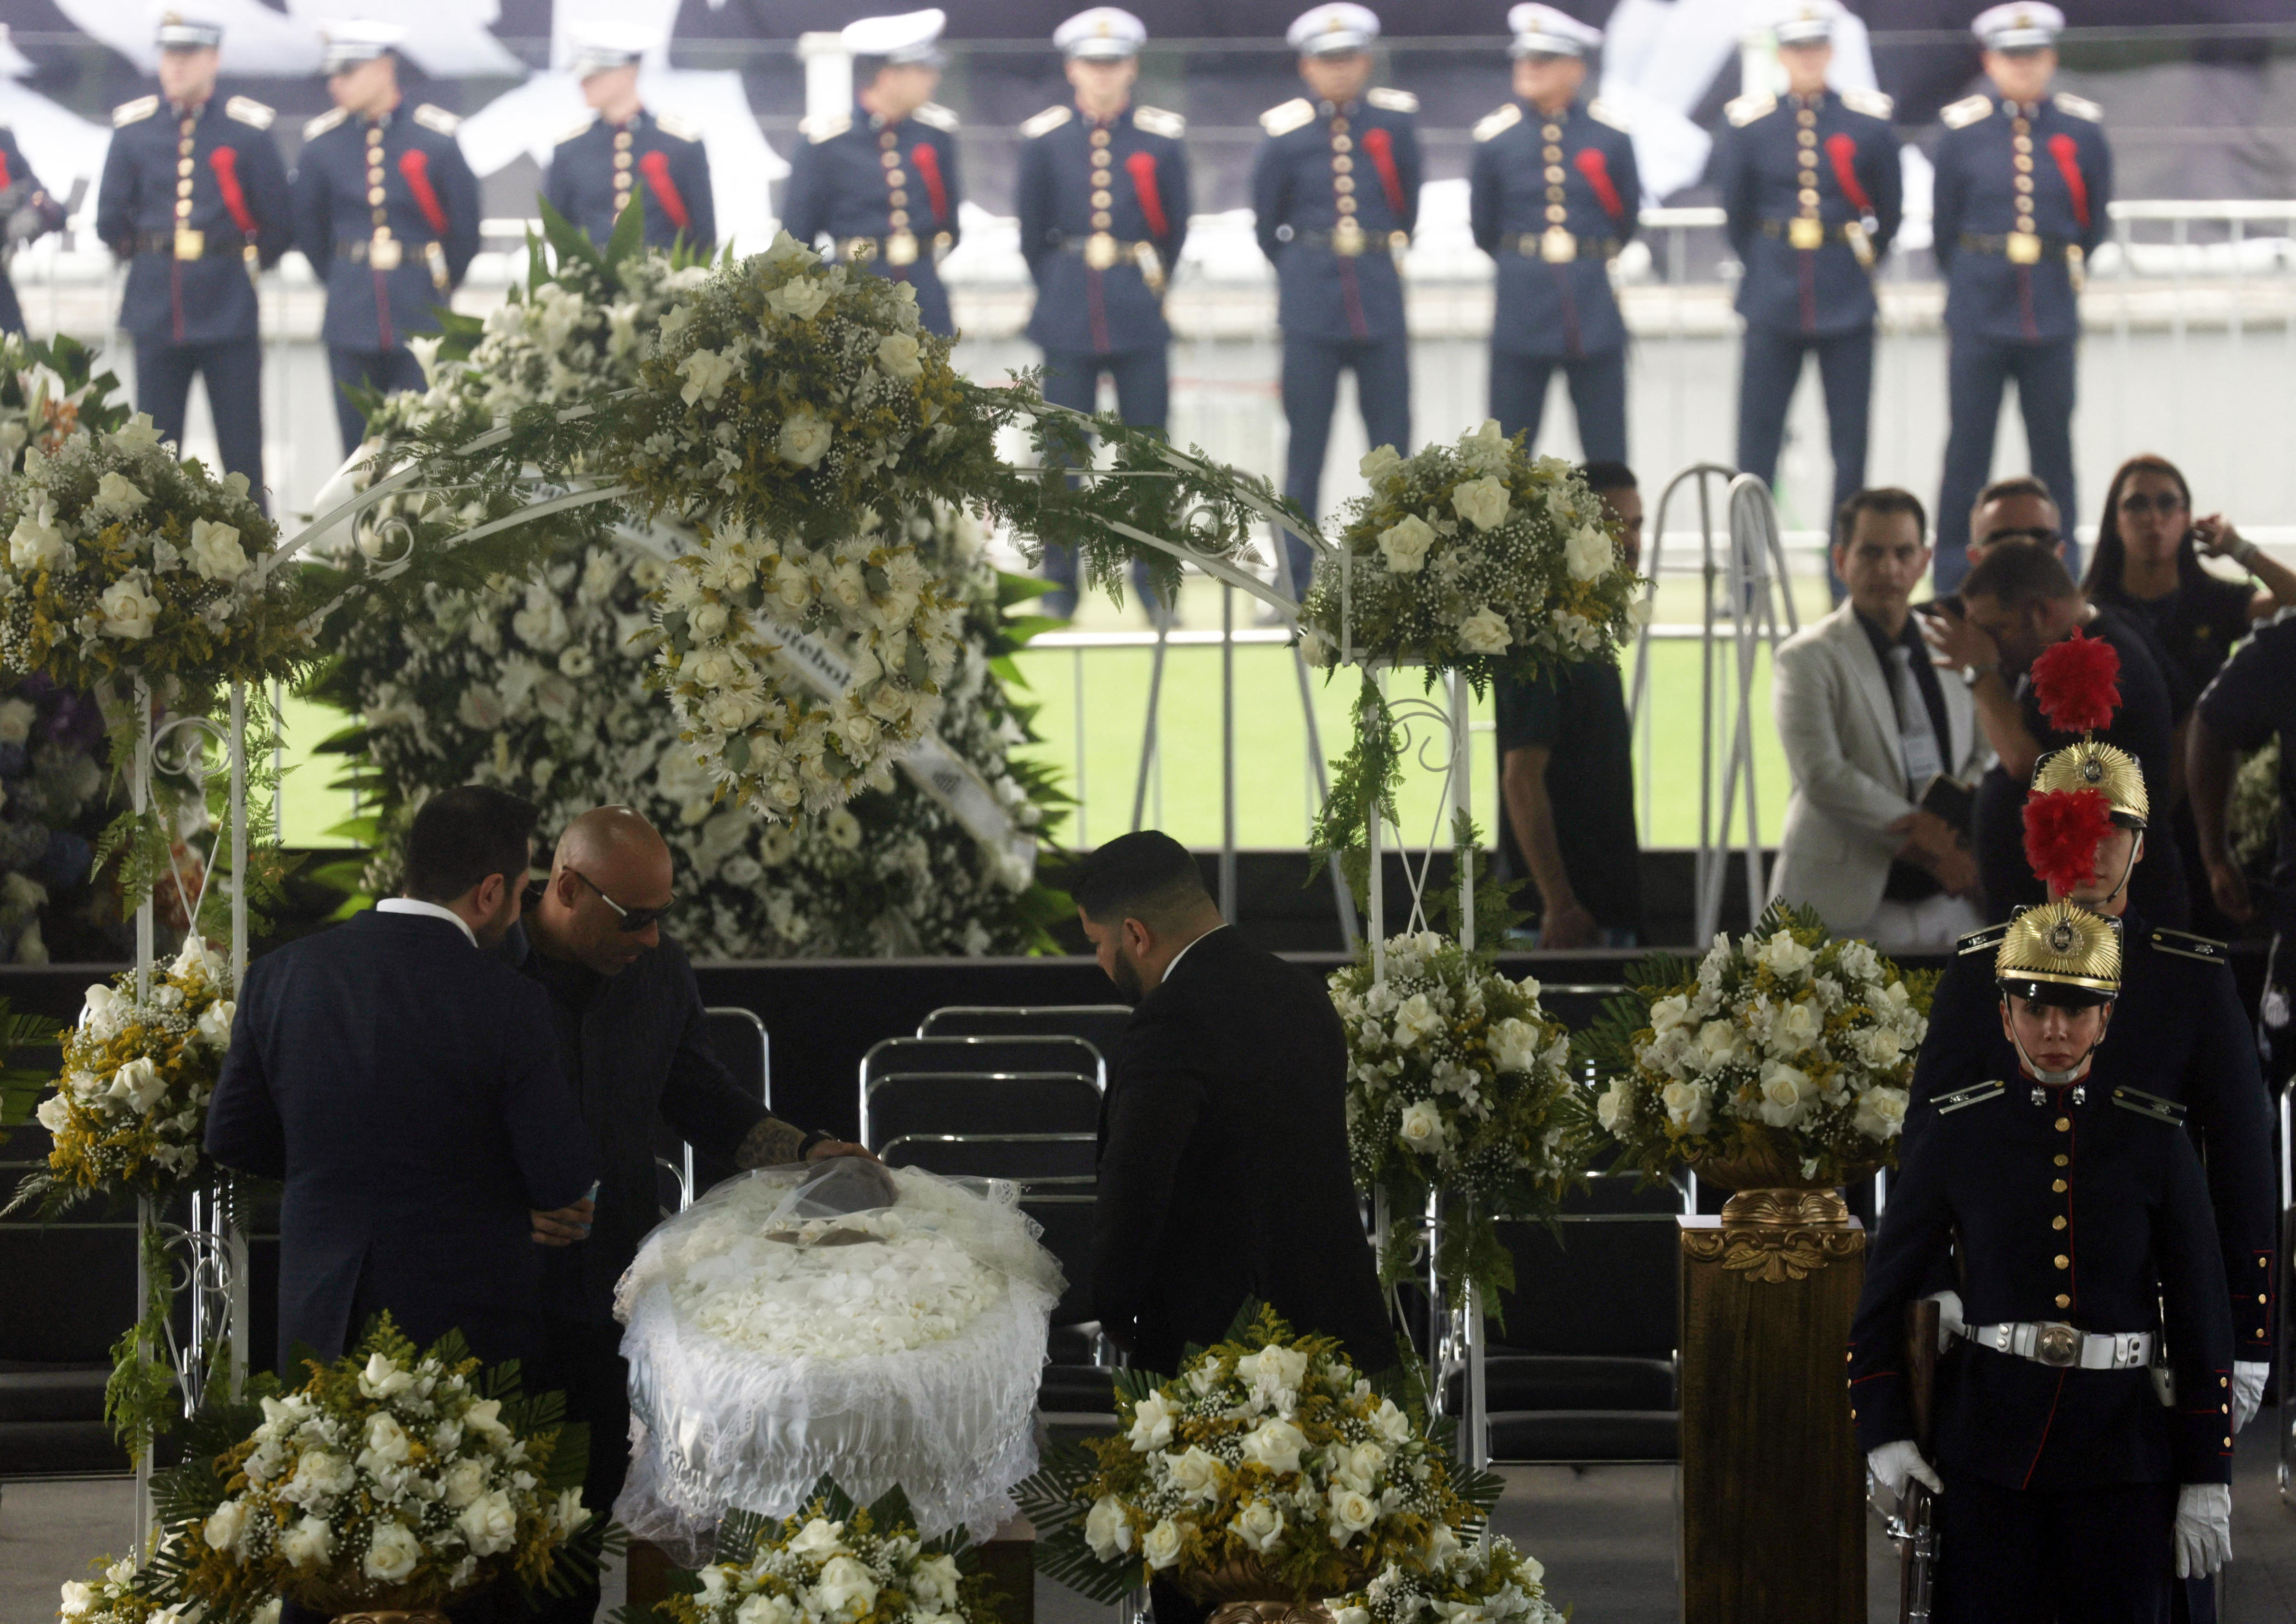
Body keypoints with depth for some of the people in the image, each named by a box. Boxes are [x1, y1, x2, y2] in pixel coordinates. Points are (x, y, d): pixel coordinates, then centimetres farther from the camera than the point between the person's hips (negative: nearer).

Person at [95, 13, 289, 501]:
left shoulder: (248, 129, -3)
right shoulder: (133, 127, 2)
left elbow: (277, 224, 4)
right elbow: (111, 222, 10)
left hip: (229, 309, -2)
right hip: (156, 309, 2)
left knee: (241, 442, 2)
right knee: (156, 443, 5)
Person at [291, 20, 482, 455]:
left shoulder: (435, 138, -5)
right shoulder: (322, 141, 2)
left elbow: (466, 226, 6)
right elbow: (308, 228, 16)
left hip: (421, 321, -2)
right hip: (351, 323, 2)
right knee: (359, 449, 3)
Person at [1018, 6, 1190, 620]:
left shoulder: (1160, 138, 1)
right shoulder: (1045, 139, 1)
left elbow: (1176, 230, 10)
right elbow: (1032, 233, 9)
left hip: (1139, 314, 0)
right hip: (1068, 320, 0)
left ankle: (1154, 580, 11)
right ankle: (1060, 583, 8)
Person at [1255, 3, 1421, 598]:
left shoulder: (1395, 119, 3)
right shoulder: (1285, 132, -2)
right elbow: (1267, 225, 11)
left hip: (1381, 303, 2)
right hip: (1311, 310, -1)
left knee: (1392, 442, 2)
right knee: (1306, 444, 0)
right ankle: (1293, 584, 6)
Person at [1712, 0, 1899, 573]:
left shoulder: (1868, 122, -1)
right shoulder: (1748, 124, -1)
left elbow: (1889, 214, 12)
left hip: (1847, 308, 0)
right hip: (1772, 309, 0)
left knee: (1851, 445, 3)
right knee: (1757, 443, 1)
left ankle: (1849, 583, 10)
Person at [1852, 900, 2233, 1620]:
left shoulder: (2157, 1143, 2)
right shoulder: (1957, 1135, 2)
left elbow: (2201, 1321, 3)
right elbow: (1884, 1298, 8)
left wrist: (2207, 1479, 0)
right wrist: (1883, 1434, -2)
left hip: (2121, 1449, 0)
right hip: (1987, 1445, 0)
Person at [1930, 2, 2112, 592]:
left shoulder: (2080, 128, 1)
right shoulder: (1962, 128, -1)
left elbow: (2095, 222, 15)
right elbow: (1944, 225, 10)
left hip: (2052, 319, 1)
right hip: (1979, 318, -1)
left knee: (2053, 450, 5)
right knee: (1967, 453, 1)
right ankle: (1953, 588, 7)